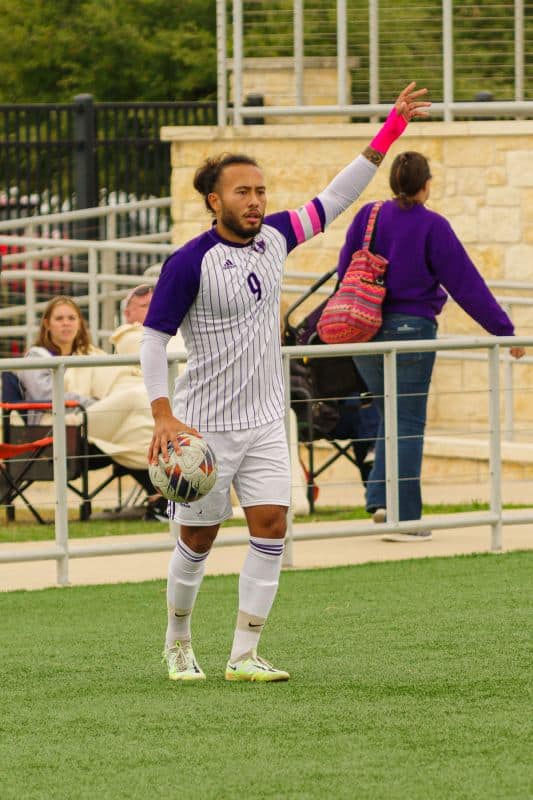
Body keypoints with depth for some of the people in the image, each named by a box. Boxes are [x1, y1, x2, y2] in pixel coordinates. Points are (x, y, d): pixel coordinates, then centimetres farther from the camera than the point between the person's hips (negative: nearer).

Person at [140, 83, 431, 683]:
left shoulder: (274, 237, 3)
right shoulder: (189, 263, -14)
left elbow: (335, 198, 9)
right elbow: (152, 341, -13)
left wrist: (391, 128, 6)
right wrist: (163, 418, -22)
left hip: (265, 422, 5)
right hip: (205, 426, -5)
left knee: (271, 527, -7)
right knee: (197, 540, 5)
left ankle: (244, 656, -2)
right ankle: (177, 645, 27)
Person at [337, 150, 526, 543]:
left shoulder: (367, 216, 3)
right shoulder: (432, 227, -10)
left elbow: (344, 272, 11)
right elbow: (467, 285, -7)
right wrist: (504, 330, 0)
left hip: (364, 333, 5)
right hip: (411, 330, -5)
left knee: (392, 417, 18)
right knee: (409, 425, 0)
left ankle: (381, 497, 4)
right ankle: (404, 517, -1)